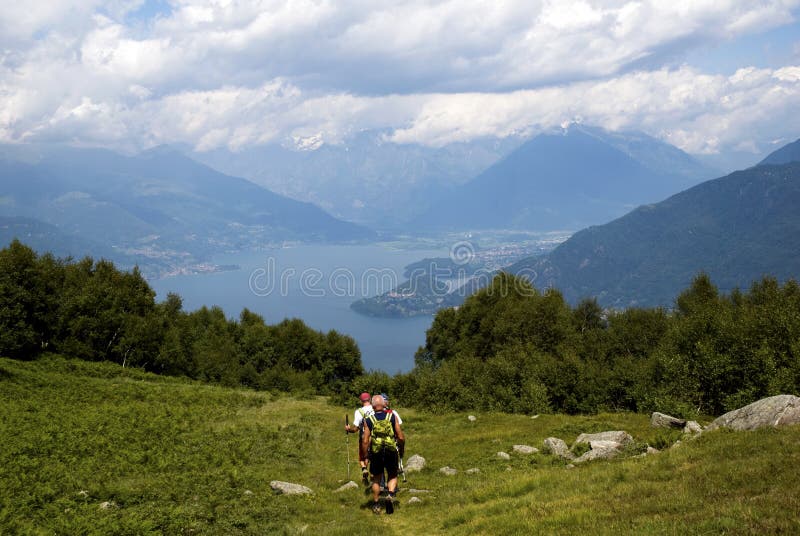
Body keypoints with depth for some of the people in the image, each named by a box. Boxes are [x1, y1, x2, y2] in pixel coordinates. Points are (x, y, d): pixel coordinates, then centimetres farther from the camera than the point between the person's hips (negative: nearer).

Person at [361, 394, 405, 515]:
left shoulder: (369, 420, -3)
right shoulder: (392, 416, -2)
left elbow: (365, 441, -5)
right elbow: (401, 437, -1)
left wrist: (365, 456, 8)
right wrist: (402, 450, 15)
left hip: (376, 453, 0)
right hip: (392, 452, 0)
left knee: (376, 479, 18)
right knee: (392, 476, 18)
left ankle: (376, 505, 24)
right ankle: (391, 495, -8)